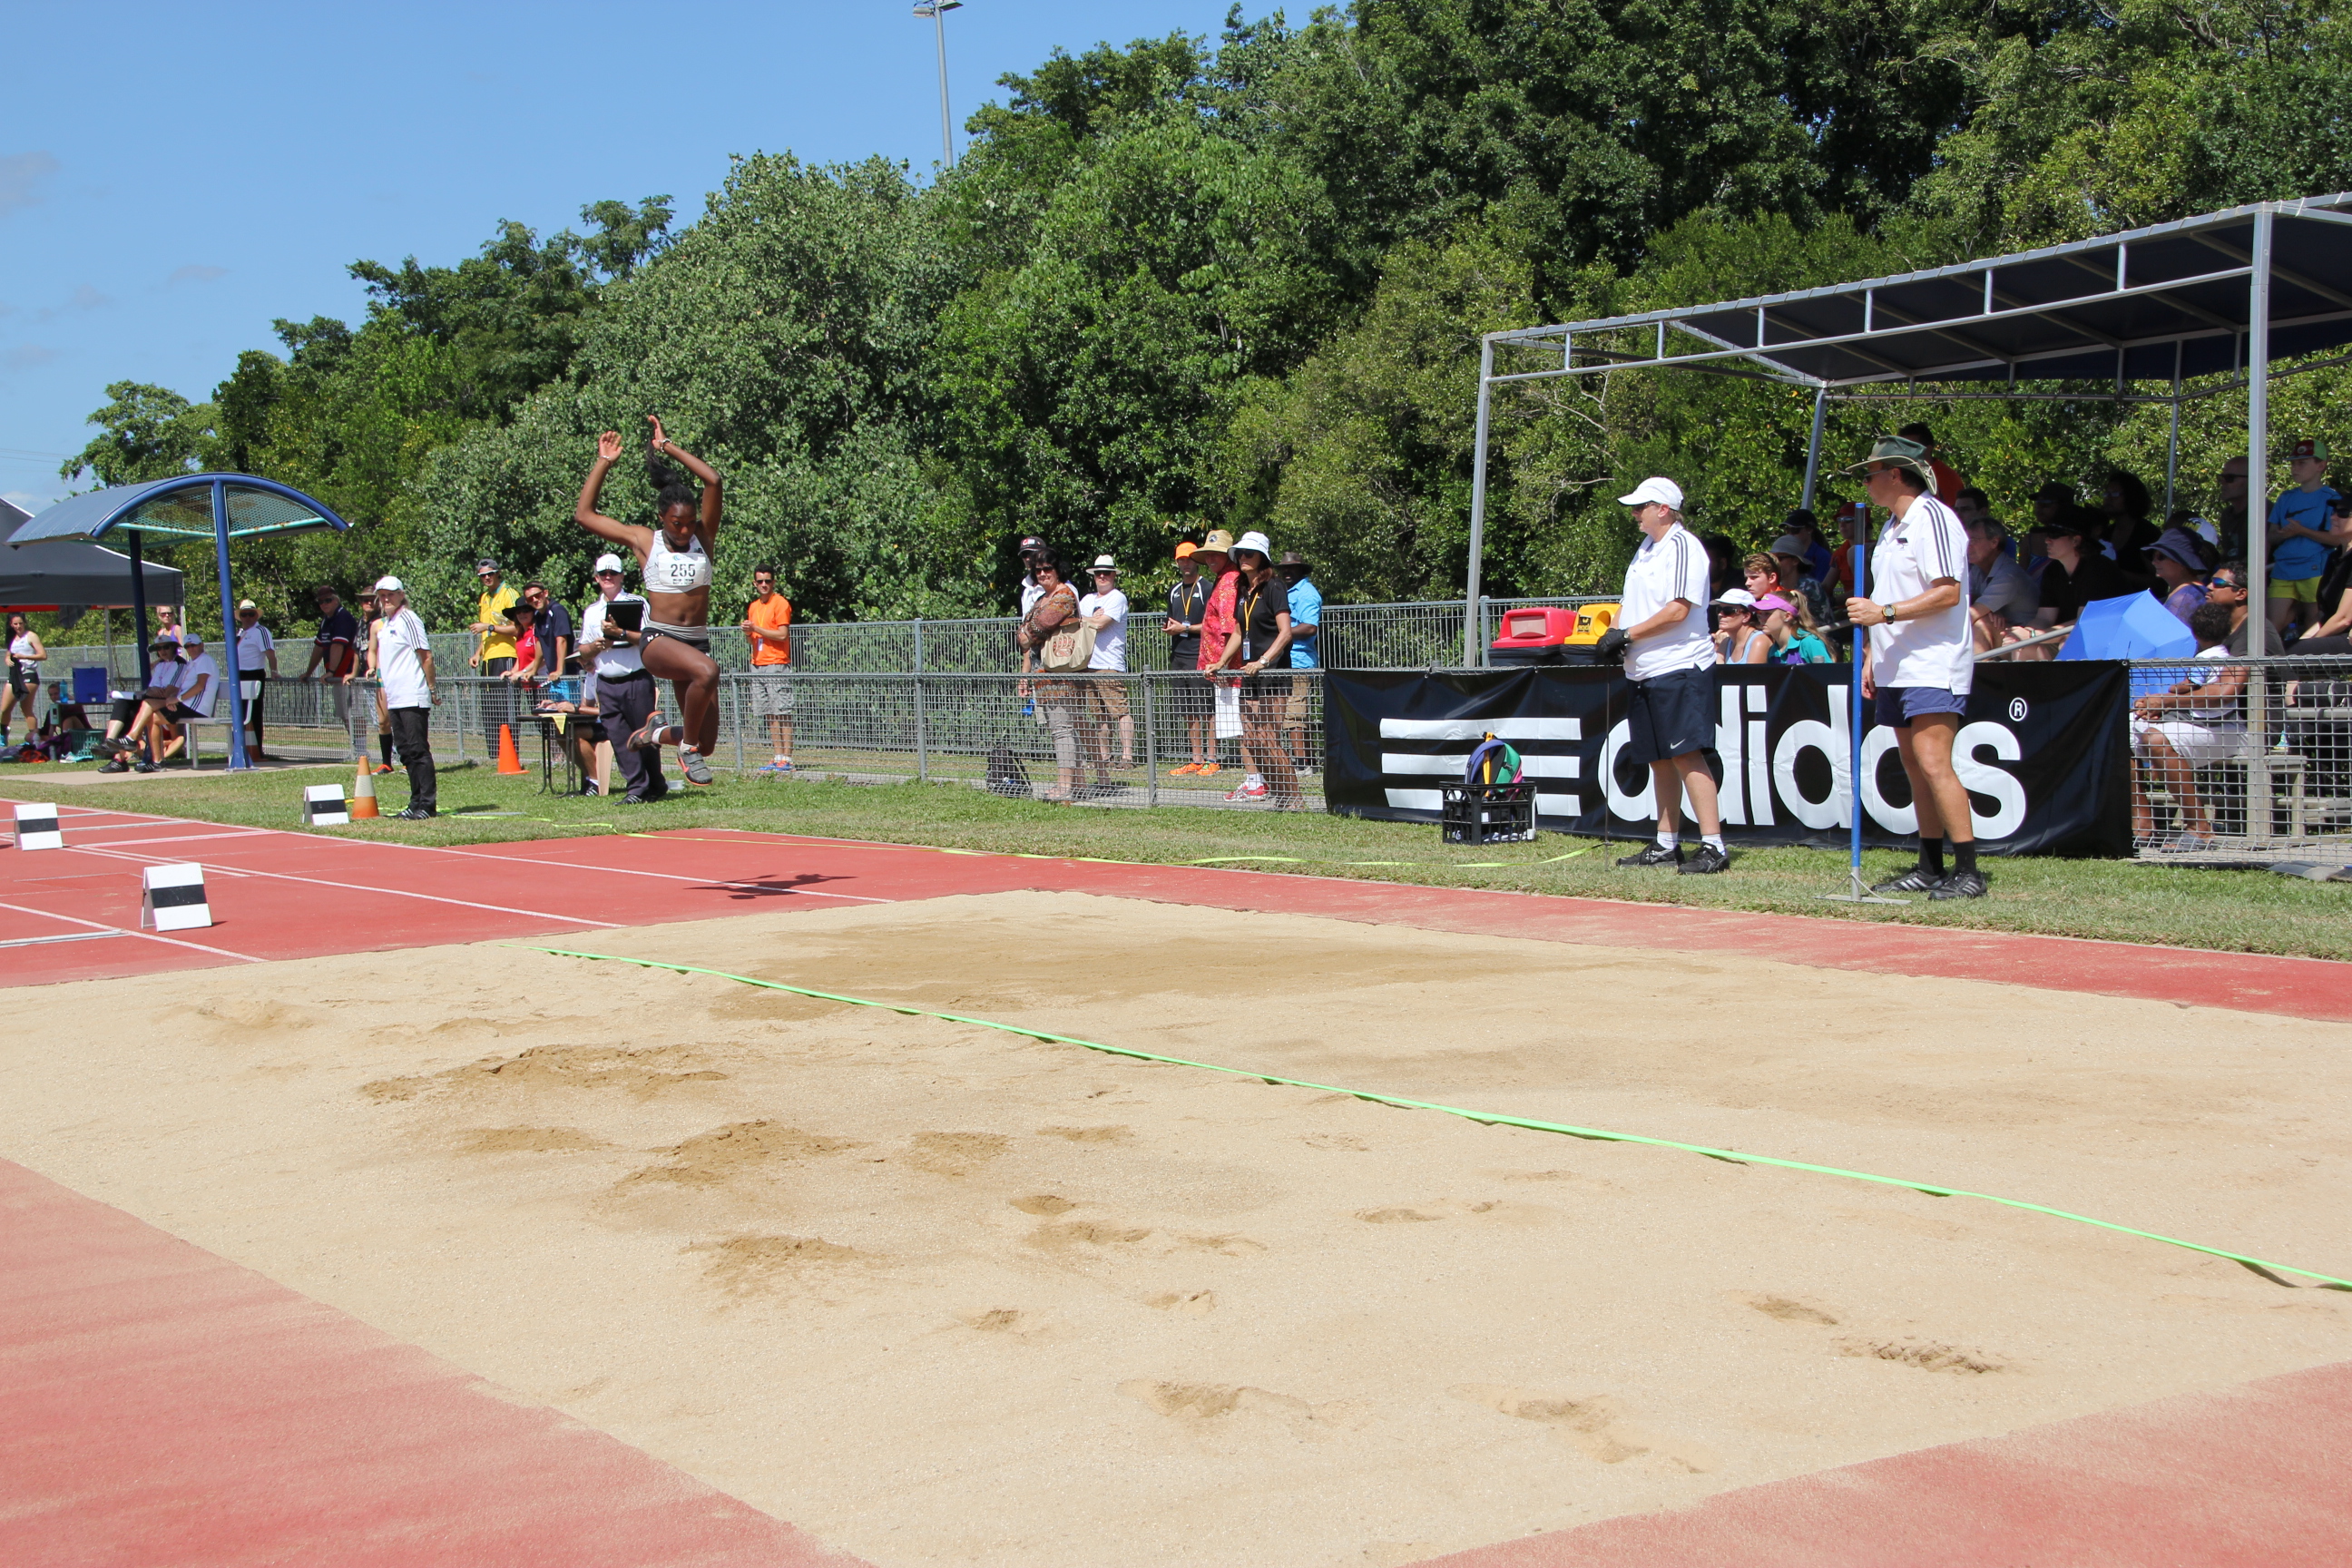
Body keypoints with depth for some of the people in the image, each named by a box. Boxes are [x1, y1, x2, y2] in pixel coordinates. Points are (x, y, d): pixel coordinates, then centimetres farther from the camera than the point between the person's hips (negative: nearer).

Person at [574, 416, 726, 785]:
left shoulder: (703, 536, 6)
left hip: (697, 641, 4)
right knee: (707, 671, -37)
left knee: (705, 744, 1)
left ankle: (658, 731, 35)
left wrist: (668, 446, 0)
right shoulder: (644, 541, 4)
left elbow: (712, 481, -6)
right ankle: (686, 745, -15)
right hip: (657, 640, -4)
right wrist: (603, 463, 6)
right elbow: (584, 514, 6)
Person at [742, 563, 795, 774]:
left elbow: (782, 635, -12)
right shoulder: (753, 606, 18)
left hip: (777, 665, -7)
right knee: (769, 716, 5)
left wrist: (755, 628, -12)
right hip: (758, 666, 7)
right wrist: (748, 631, 2)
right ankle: (776, 757, 6)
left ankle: (786, 758, -9)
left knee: (782, 714, -7)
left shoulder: (781, 603, -5)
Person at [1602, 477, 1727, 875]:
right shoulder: (1647, 547, 18)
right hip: (1644, 673, 9)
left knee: (1686, 755, -15)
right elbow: (1633, 602, 24)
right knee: (1659, 760, 12)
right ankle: (1667, 845, 18)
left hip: (1679, 668, -9)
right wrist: (1613, 632, 4)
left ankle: (1713, 846, -16)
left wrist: (1627, 635, -15)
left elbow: (1677, 610, -19)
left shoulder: (1682, 547, -11)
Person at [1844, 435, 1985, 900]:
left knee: (1933, 762, -17)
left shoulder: (1932, 517, -12)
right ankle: (1930, 868, 15)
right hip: (1897, 669, 10)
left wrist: (1884, 613, -23)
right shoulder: (1893, 525, 19)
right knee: (1914, 768, 10)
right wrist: (1872, 653, 18)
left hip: (1933, 667, -10)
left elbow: (1948, 593, -20)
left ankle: (1968, 871, -16)